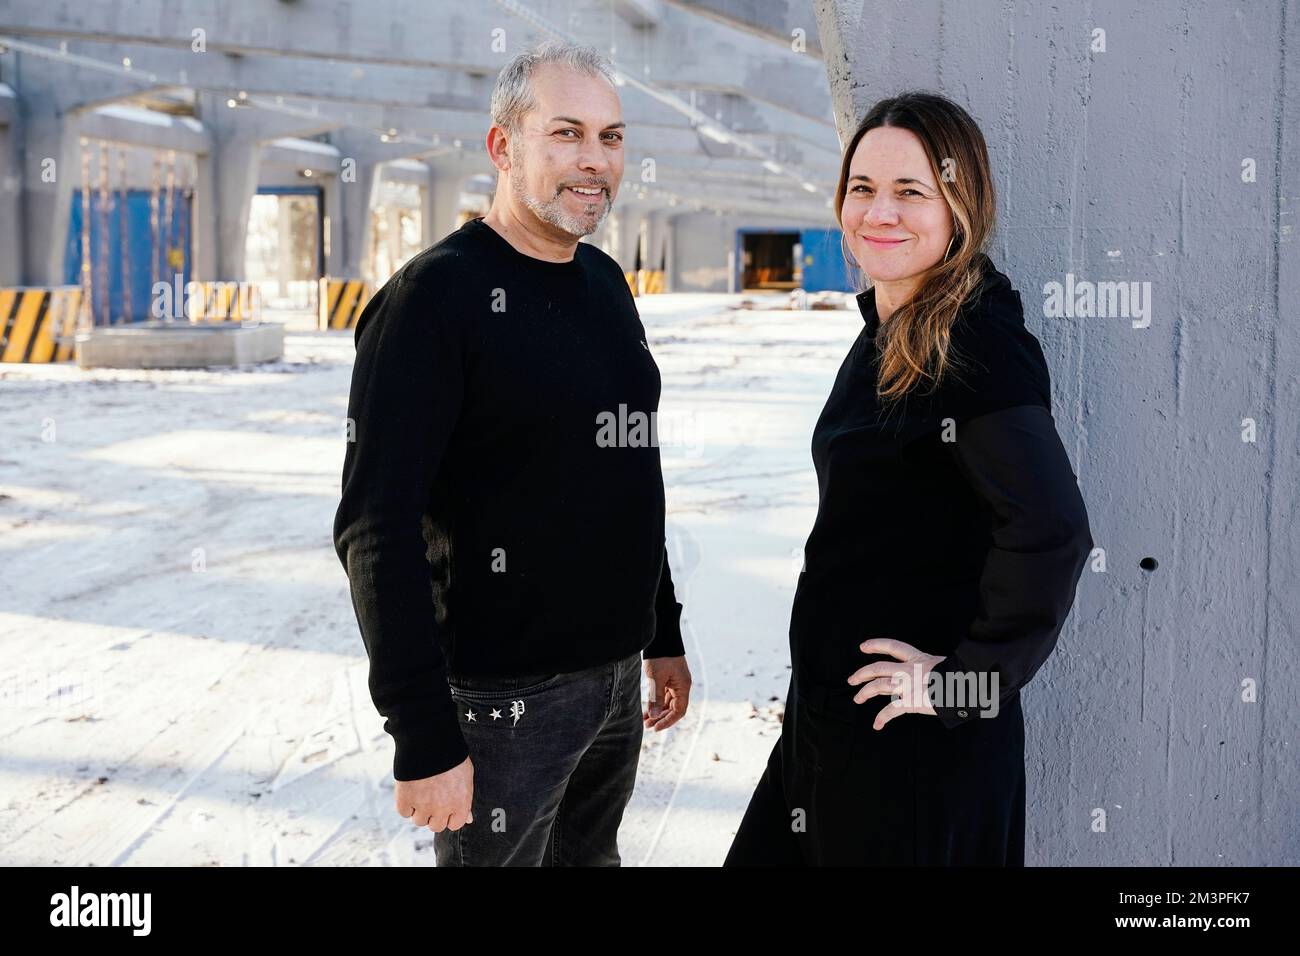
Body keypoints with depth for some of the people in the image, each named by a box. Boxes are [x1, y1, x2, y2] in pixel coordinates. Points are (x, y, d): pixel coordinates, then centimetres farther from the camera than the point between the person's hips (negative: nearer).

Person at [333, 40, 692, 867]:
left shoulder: (606, 282, 9)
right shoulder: (437, 295, -15)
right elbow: (378, 529, -20)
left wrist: (664, 633, 18)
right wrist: (423, 737, -23)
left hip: (615, 674, 7)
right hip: (505, 695, -7)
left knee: (592, 855, 20)